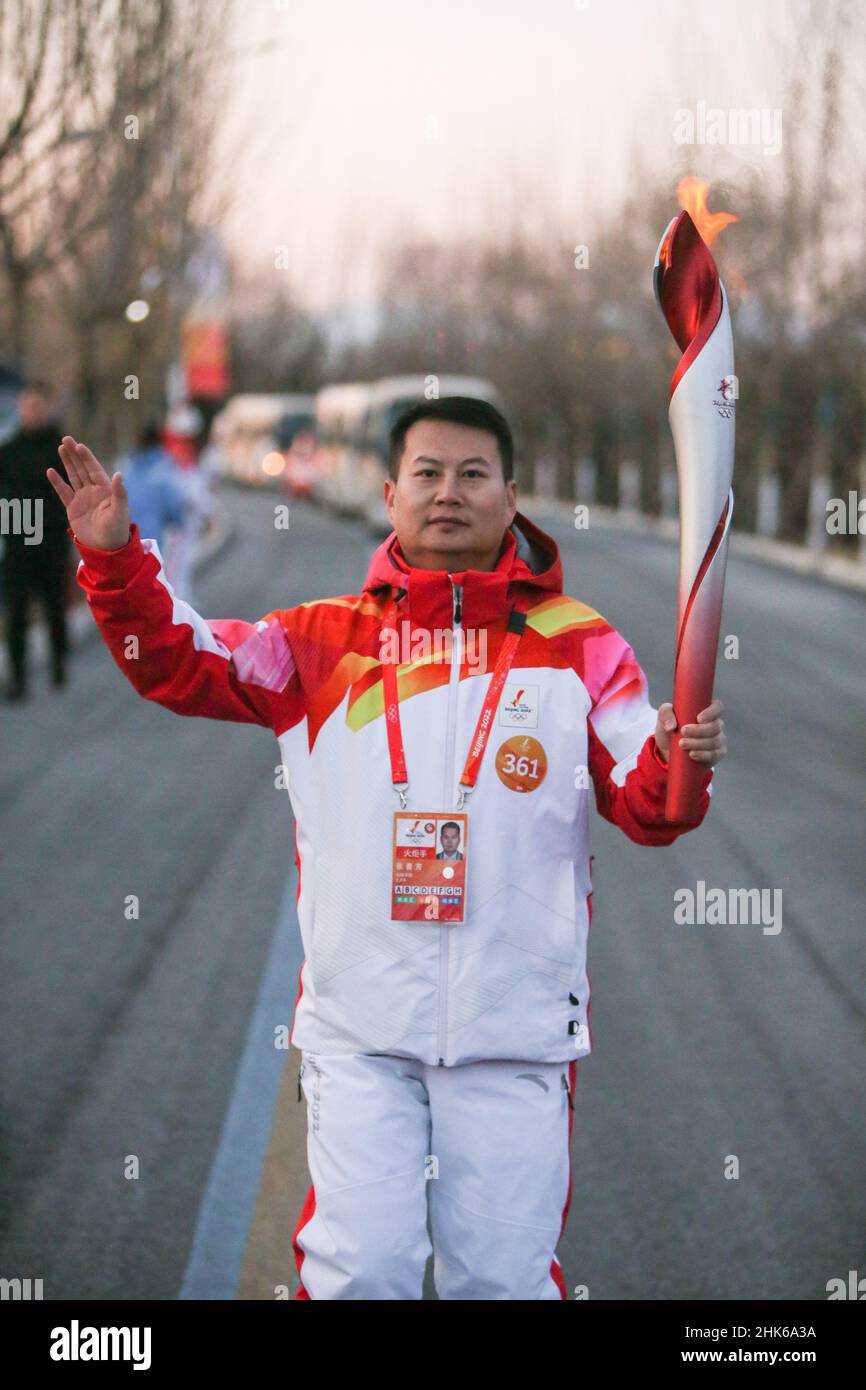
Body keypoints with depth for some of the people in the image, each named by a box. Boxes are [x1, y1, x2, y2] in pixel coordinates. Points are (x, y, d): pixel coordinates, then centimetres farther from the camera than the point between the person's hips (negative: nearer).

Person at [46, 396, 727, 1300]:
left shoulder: (579, 646, 5)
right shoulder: (325, 641, 7)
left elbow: (644, 812, 2)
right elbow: (176, 666, 2)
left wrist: (679, 763, -21)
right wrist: (115, 556, -13)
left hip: (514, 1024, 0)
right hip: (359, 1025, 0)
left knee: (505, 1276, 7)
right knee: (359, 1271, -1)